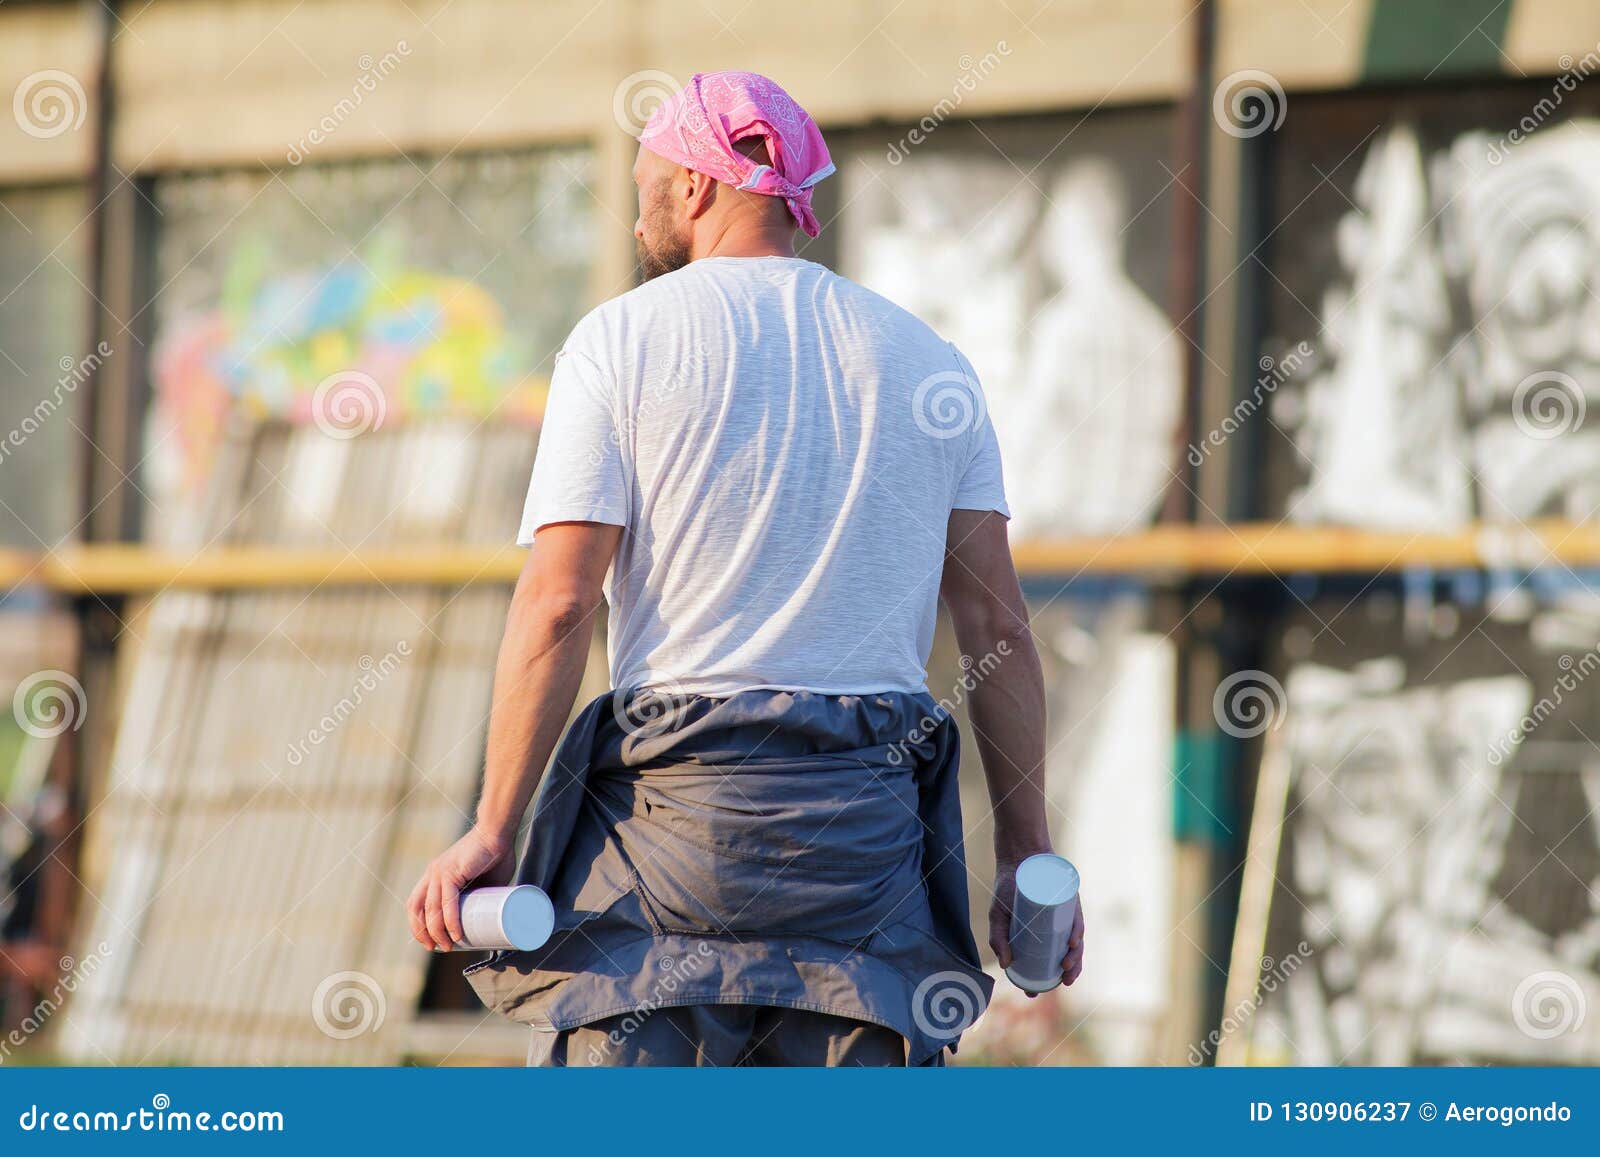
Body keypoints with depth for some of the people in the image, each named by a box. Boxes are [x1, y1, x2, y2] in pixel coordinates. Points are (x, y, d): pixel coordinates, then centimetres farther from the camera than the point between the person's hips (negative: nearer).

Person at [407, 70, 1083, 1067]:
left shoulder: (622, 339, 2)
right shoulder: (927, 358, 13)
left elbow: (558, 603, -6)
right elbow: (999, 624, 8)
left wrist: (493, 834, -5)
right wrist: (1027, 850, 11)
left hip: (672, 800, -3)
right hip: (870, 820, 3)